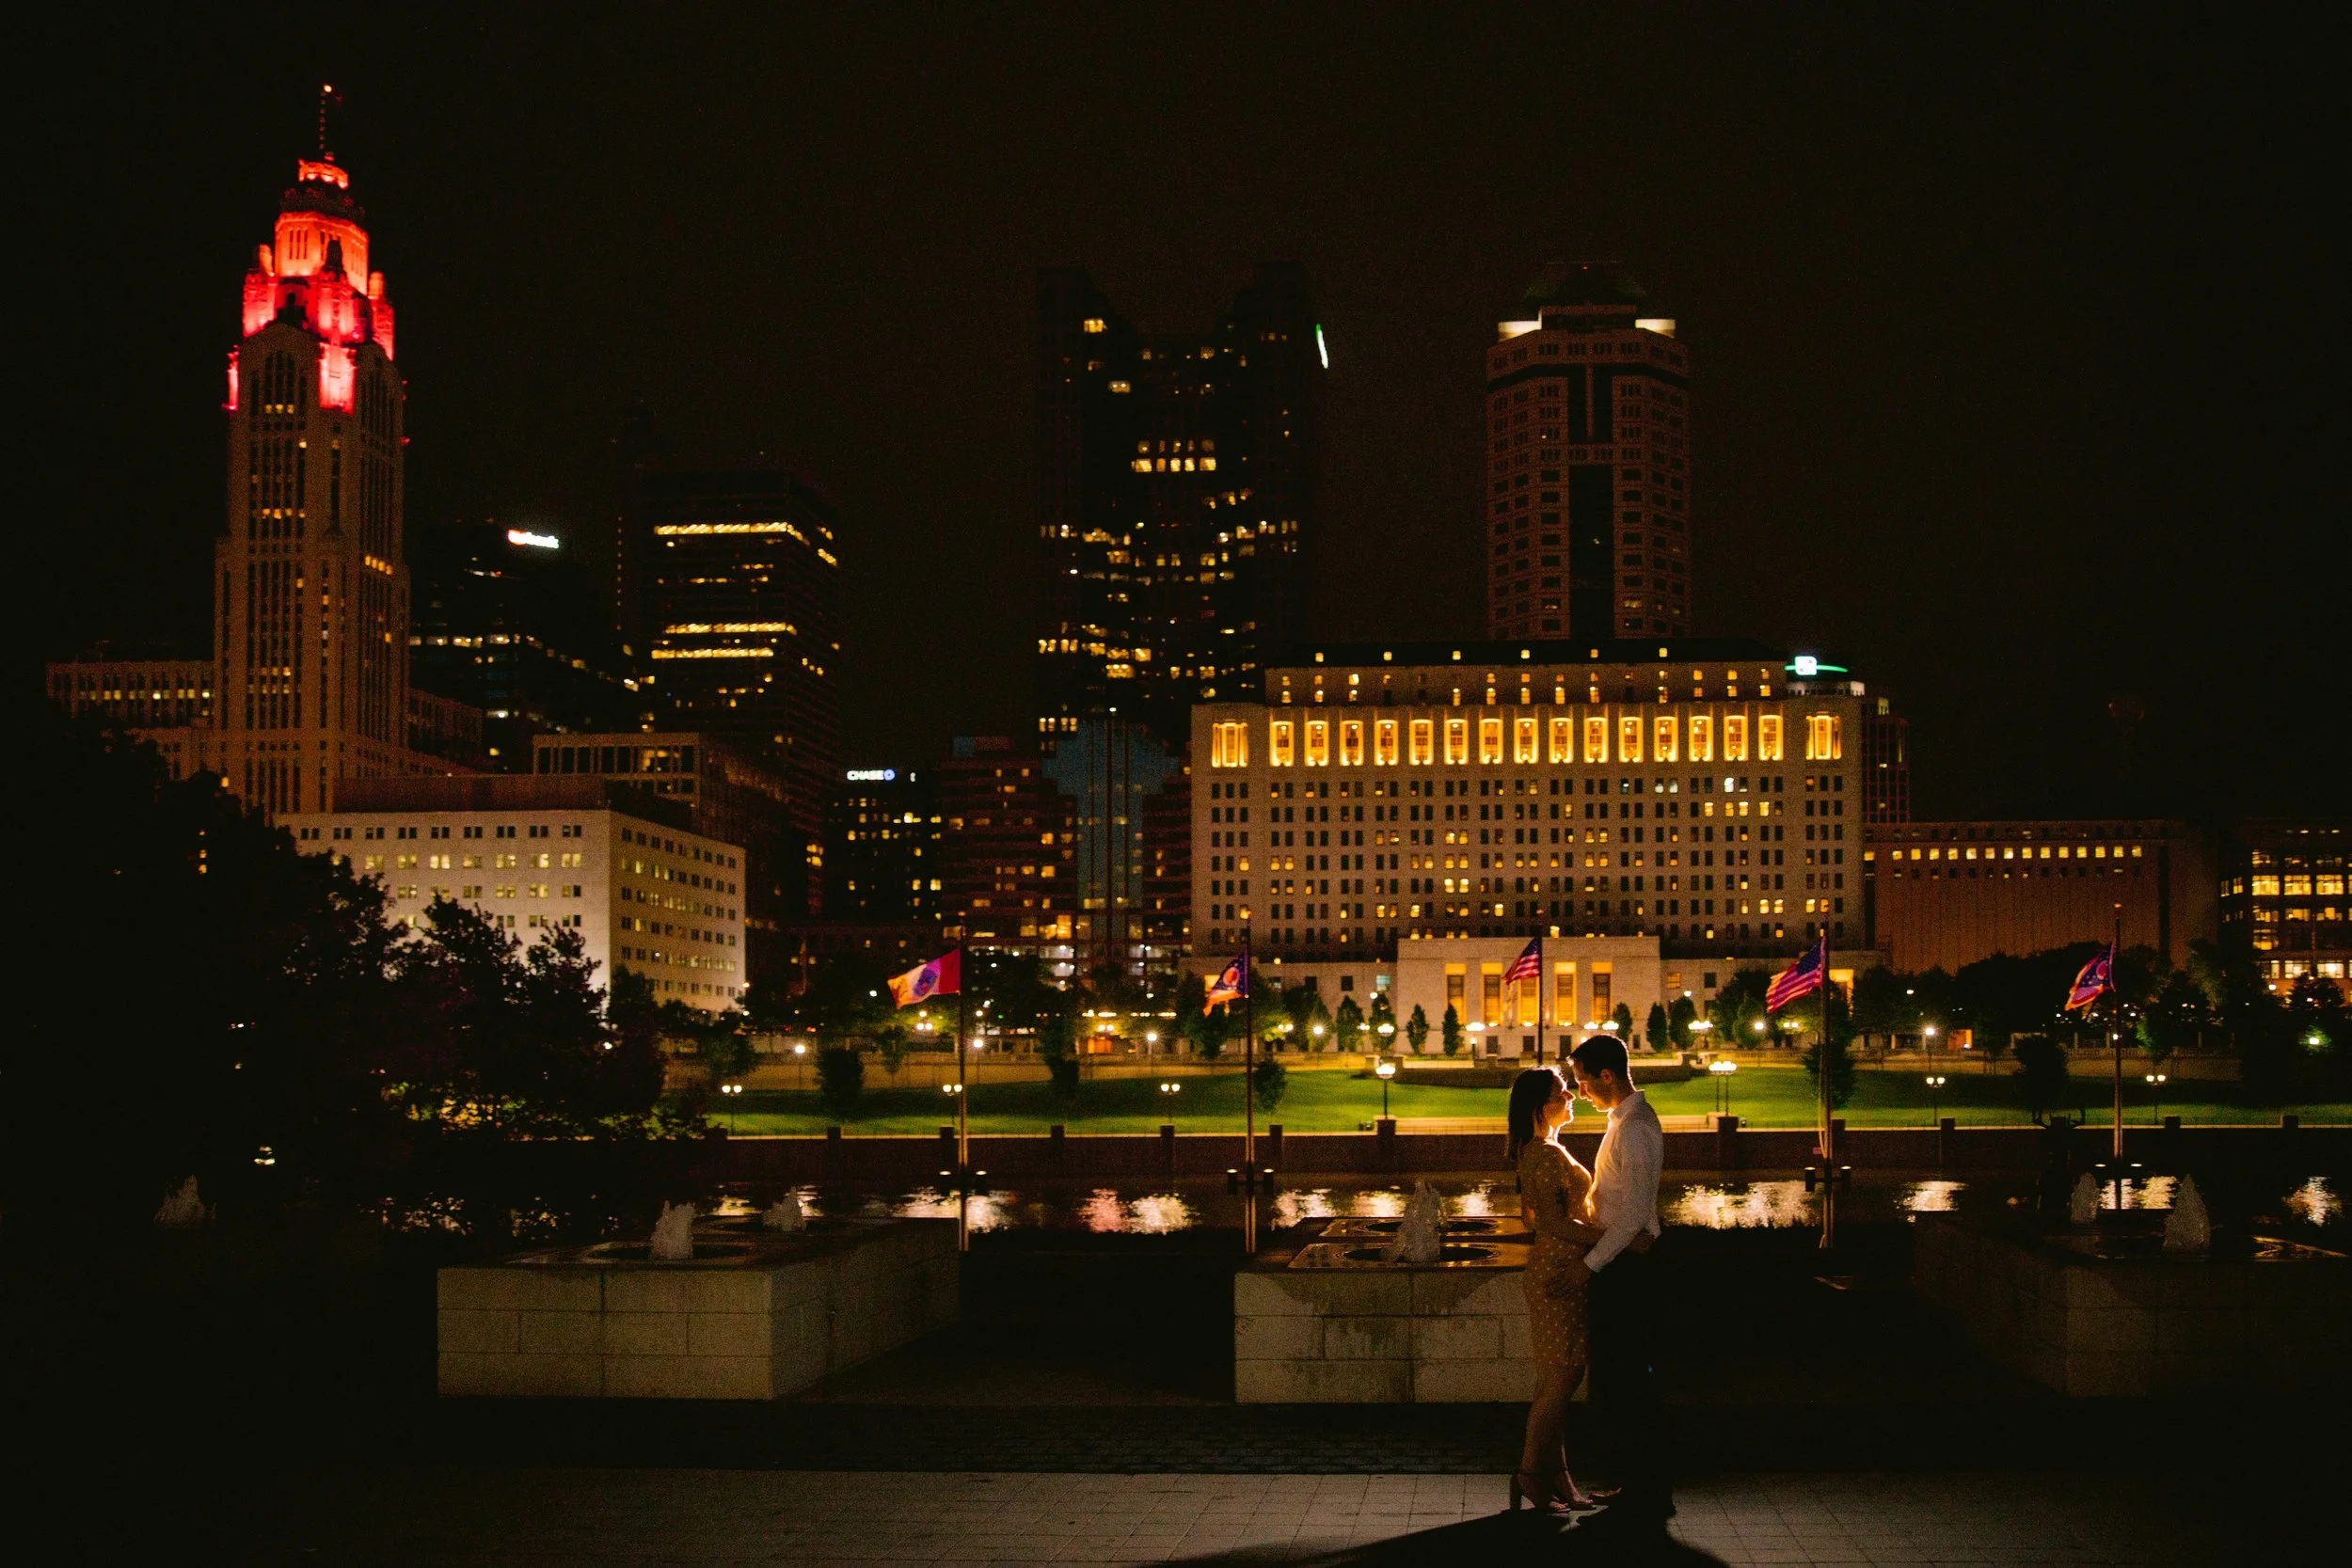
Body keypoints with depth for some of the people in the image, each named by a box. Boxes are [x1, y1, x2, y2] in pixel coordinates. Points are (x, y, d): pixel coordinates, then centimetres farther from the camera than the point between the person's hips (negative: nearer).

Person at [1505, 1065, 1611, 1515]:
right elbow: (1551, 1222, -23)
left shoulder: (1541, 1151, 16)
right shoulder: (1547, 1154, -17)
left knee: (1560, 1380, 11)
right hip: (1558, 1274, -10)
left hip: (1562, 1271, 10)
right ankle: (1533, 1473, 0)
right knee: (1558, 1381, -5)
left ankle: (1555, 1475, 15)